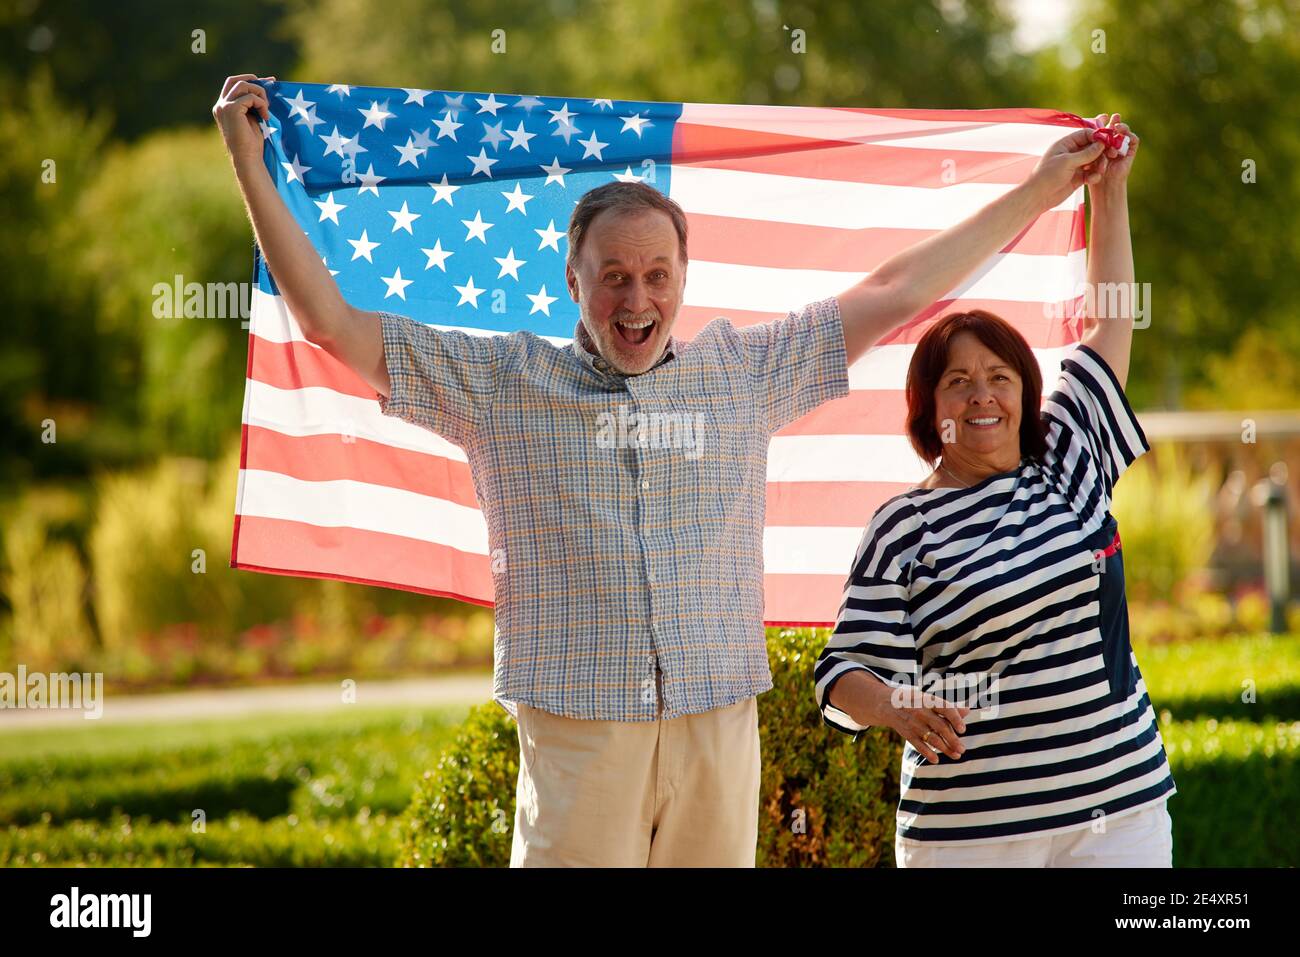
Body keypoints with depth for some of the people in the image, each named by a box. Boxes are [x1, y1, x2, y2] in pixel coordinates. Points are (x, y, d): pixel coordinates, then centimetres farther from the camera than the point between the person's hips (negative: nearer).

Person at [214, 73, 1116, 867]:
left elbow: (897, 292, 18)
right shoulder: (501, 382, 7)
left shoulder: (745, 372, 12)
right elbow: (332, 321, 7)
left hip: (719, 737, 2)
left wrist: (1042, 188, 22)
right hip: (576, 736, -2)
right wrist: (252, 167, 5)